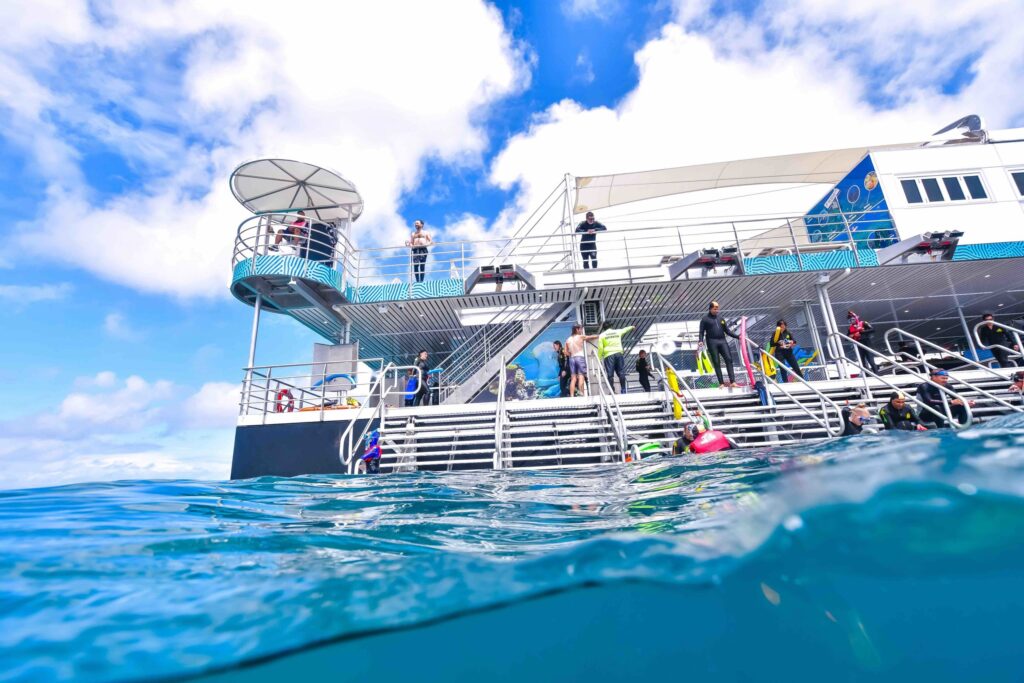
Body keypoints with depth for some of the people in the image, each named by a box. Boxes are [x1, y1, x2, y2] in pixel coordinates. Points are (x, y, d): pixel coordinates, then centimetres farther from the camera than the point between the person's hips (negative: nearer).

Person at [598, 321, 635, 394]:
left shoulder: (602, 335, 4)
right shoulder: (617, 332, 13)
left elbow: (600, 348, -3)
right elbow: (625, 329, 35)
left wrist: (599, 358, 1)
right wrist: (631, 327, 55)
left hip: (608, 355, -3)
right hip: (619, 353, 3)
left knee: (610, 374, -2)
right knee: (621, 373, 7)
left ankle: (612, 391, -7)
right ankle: (623, 390, 7)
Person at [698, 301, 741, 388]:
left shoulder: (721, 319, 20)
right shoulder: (705, 319, 8)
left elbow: (727, 331, 20)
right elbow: (701, 332, 2)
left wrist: (737, 336, 9)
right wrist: (700, 341, -15)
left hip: (722, 341, 4)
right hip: (712, 342, -3)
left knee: (729, 359, -10)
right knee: (716, 362, -4)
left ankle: (732, 382, -14)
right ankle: (721, 383, -3)